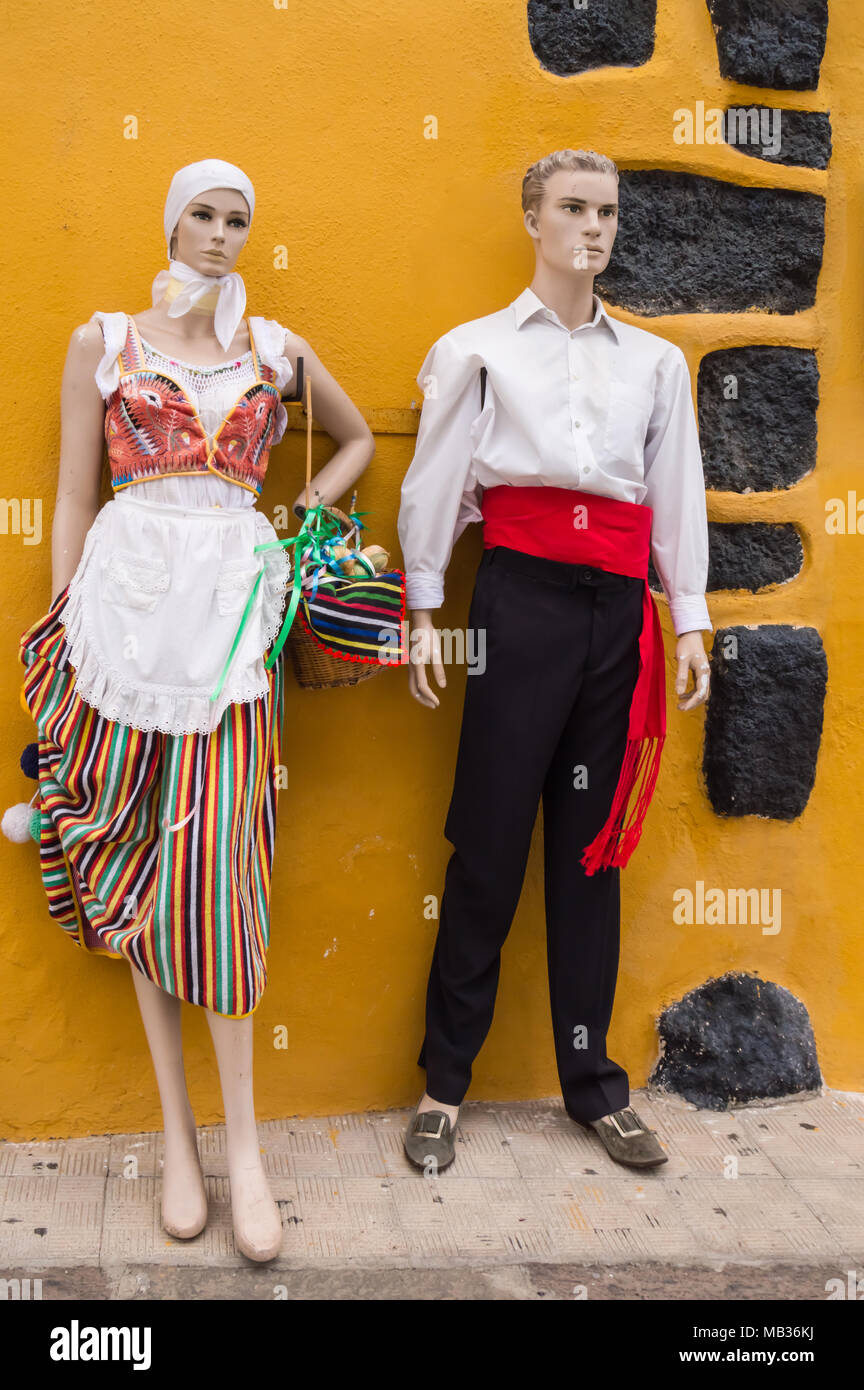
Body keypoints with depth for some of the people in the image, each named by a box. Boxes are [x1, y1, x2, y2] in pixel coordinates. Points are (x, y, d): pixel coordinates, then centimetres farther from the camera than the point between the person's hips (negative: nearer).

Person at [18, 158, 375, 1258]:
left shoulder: (274, 346, 15)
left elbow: (357, 439, 29)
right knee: (134, 855, 0)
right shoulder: (104, 340, 10)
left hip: (232, 605, 0)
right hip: (130, 600, 0)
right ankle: (178, 1132, 12)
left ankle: (240, 1144, 2)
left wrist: (302, 518, 13)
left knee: (212, 855, -6)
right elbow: (73, 498, 8)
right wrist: (65, 633, 3)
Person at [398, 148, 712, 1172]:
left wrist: (688, 620, 10)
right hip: (522, 597, -3)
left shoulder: (655, 360, 17)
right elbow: (434, 484, 6)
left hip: (617, 607, 3)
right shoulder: (476, 348, 9)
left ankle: (592, 1083, 18)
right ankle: (444, 1080, 12)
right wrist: (423, 616, 1)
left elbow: (678, 492, 15)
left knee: (592, 840, 8)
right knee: (490, 835, -2)